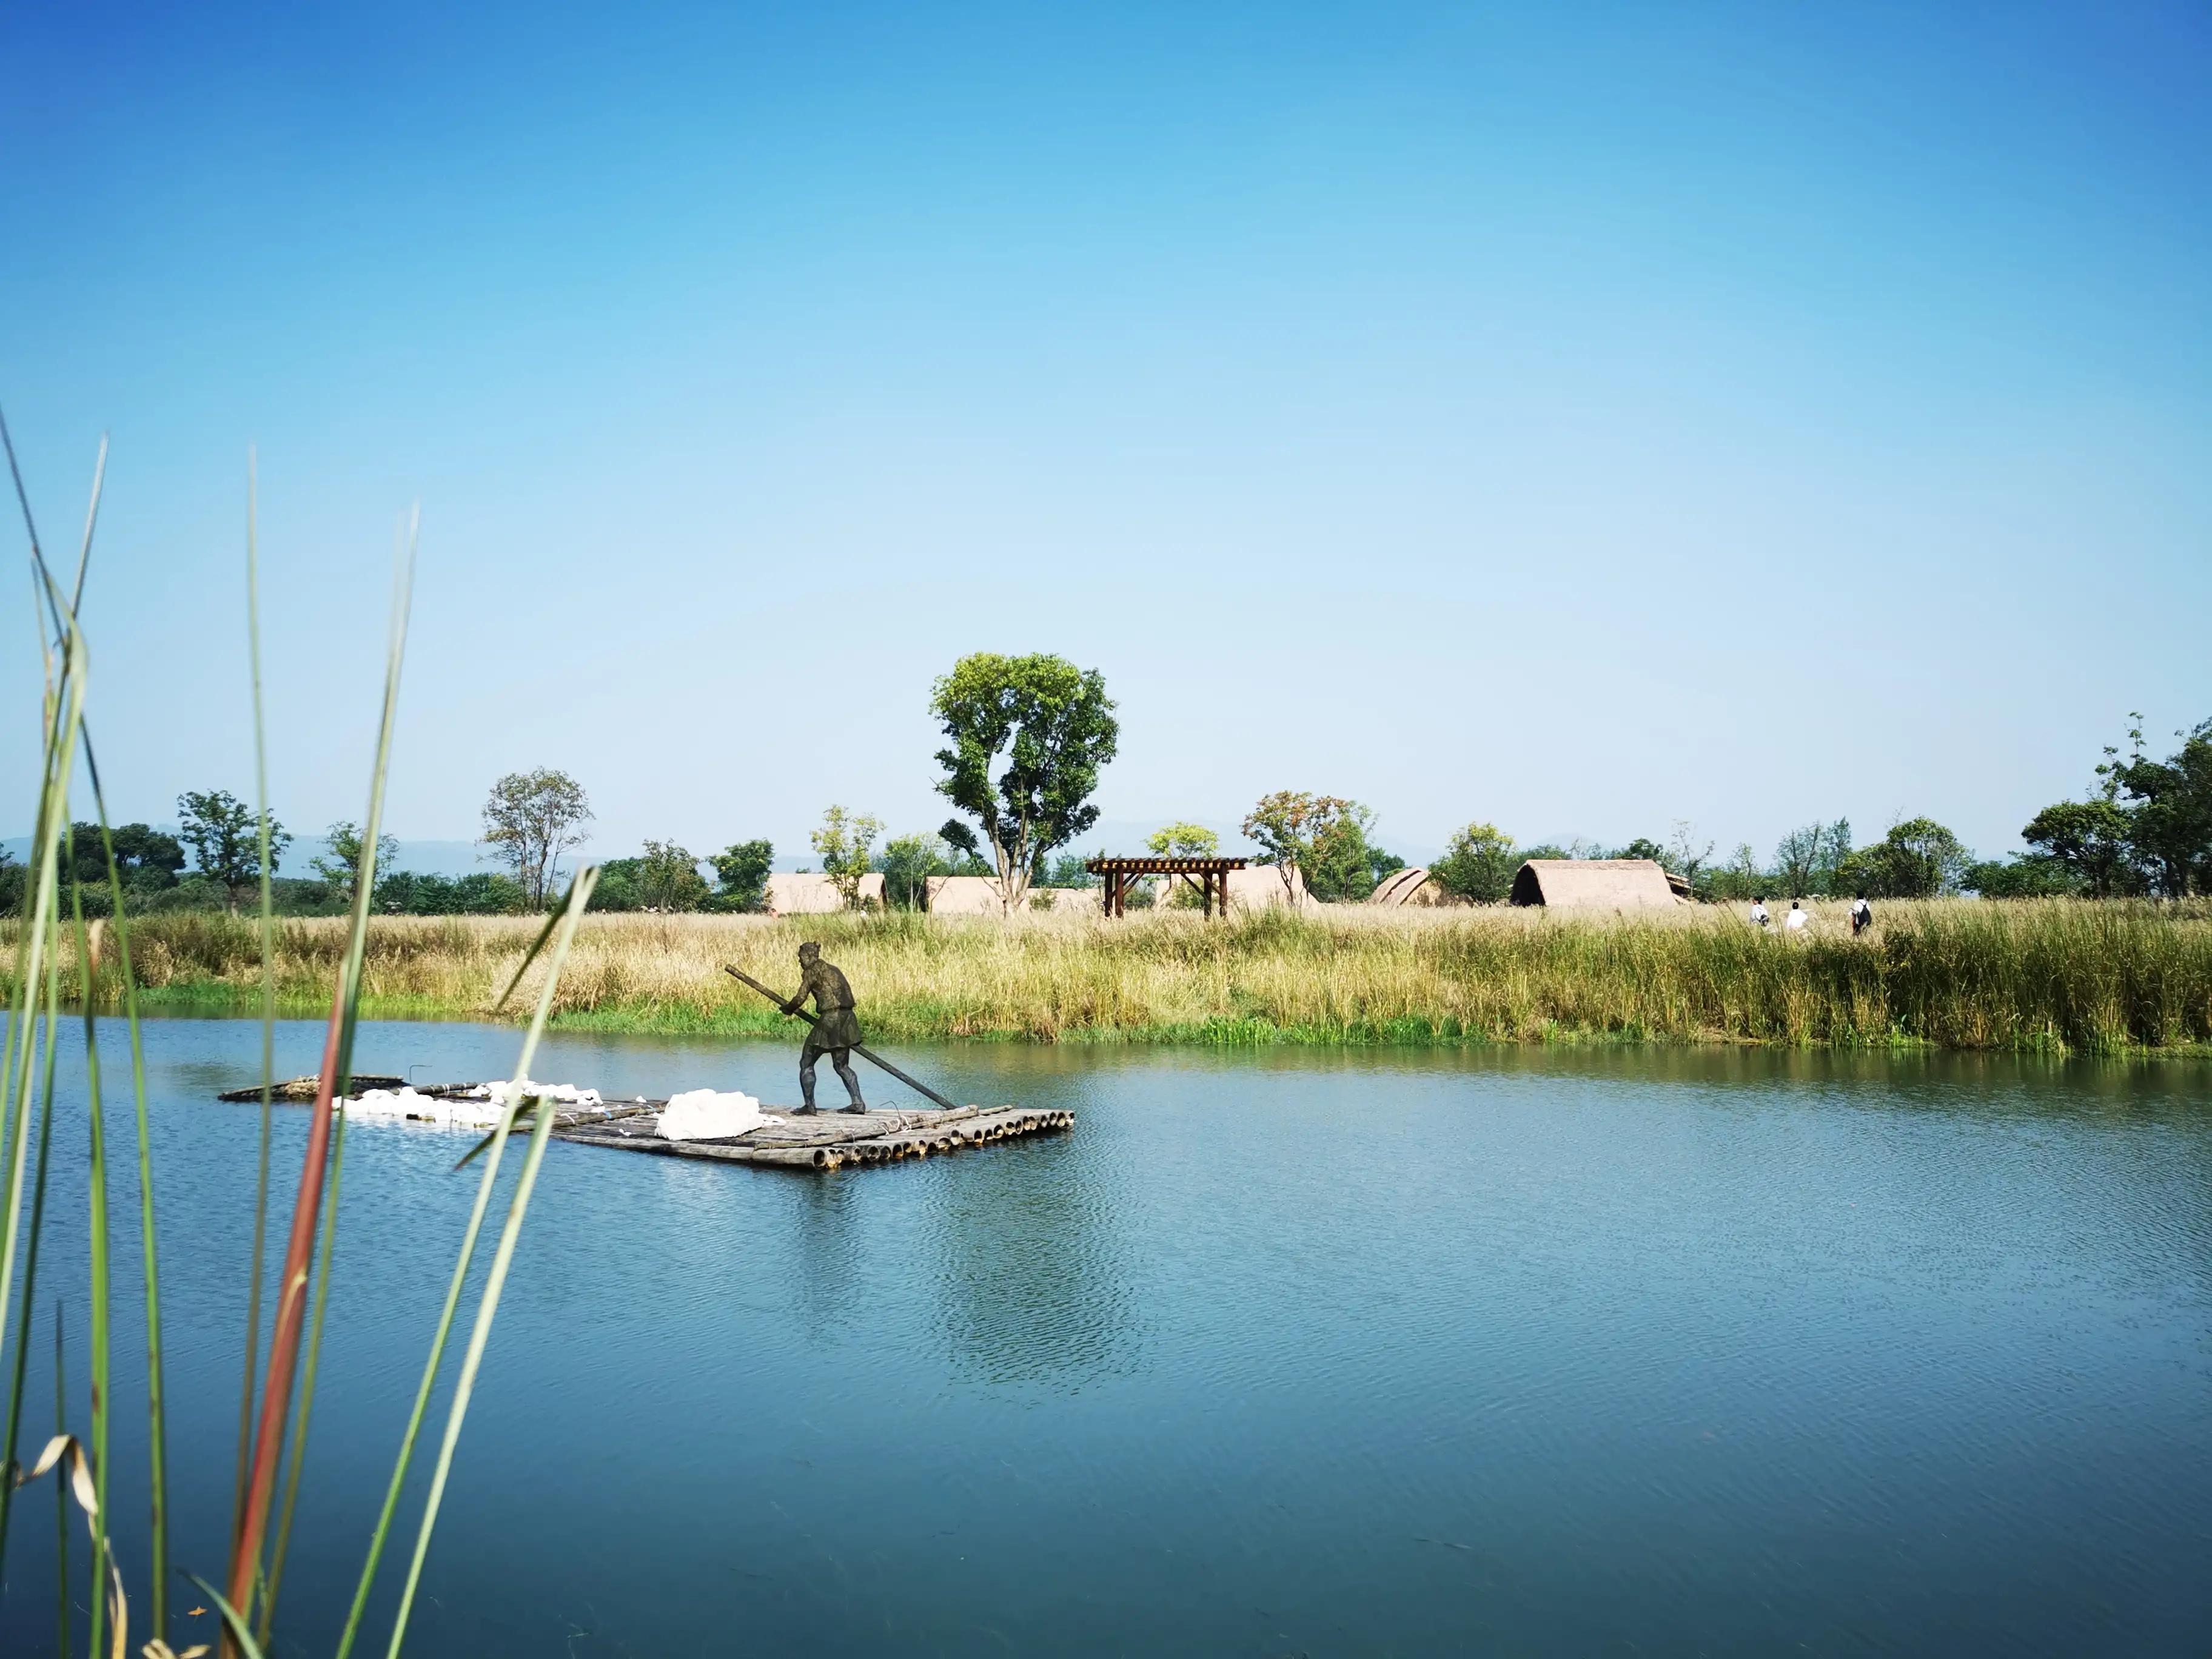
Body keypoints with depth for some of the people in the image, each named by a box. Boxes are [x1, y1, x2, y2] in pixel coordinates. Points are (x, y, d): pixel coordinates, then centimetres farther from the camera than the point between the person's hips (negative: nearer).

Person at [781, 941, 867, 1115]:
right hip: (846, 1019, 8)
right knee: (842, 1066, 18)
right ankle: (858, 1103, 8)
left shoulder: (812, 971, -3)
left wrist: (787, 1009, 13)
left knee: (806, 1064, 6)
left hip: (830, 1020, -8)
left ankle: (809, 1106, 6)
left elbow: (800, 998, -6)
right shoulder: (833, 970, 20)